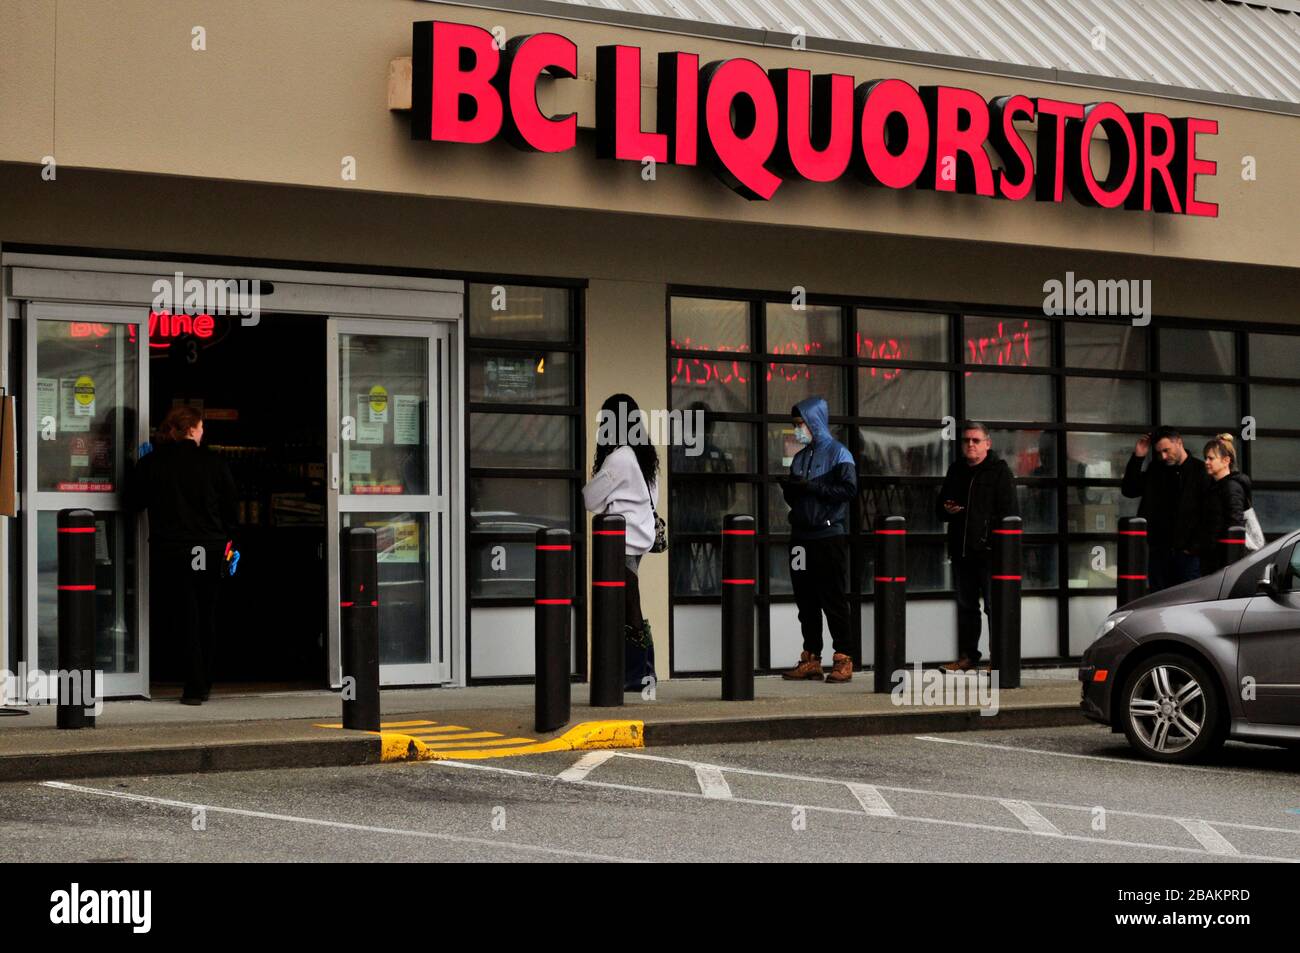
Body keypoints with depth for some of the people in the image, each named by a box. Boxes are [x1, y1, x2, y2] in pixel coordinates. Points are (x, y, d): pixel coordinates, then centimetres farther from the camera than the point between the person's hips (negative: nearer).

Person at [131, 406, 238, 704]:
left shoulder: (150, 464, -3)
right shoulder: (214, 464, -3)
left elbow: (138, 502, 5)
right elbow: (231, 511, 4)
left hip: (169, 549, -1)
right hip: (209, 550, 1)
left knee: (184, 616, 4)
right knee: (206, 618, 14)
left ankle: (195, 687, -2)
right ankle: (204, 686, 20)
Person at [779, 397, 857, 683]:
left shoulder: (838, 453, -2)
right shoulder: (800, 458, 19)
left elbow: (849, 489, -15)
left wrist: (810, 486, -17)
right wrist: (789, 488, -1)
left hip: (830, 536, -7)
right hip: (801, 536, 7)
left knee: (833, 600, -6)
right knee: (806, 600, 6)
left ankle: (843, 660, -4)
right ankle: (811, 660, 10)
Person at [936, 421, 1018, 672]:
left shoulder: (999, 471, -2)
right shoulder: (956, 470, 17)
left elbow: (1009, 512, -8)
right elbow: (940, 506, 26)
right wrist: (946, 509, 2)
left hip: (989, 550, -7)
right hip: (960, 550, 7)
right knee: (966, 606, 12)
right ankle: (967, 656, 19)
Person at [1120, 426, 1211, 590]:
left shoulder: (1201, 471, -3)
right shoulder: (1155, 470, 14)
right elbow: (1129, 490, 10)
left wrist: (1197, 547, -10)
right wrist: (1137, 457, 1)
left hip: (1188, 554, -5)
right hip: (1159, 552, 5)